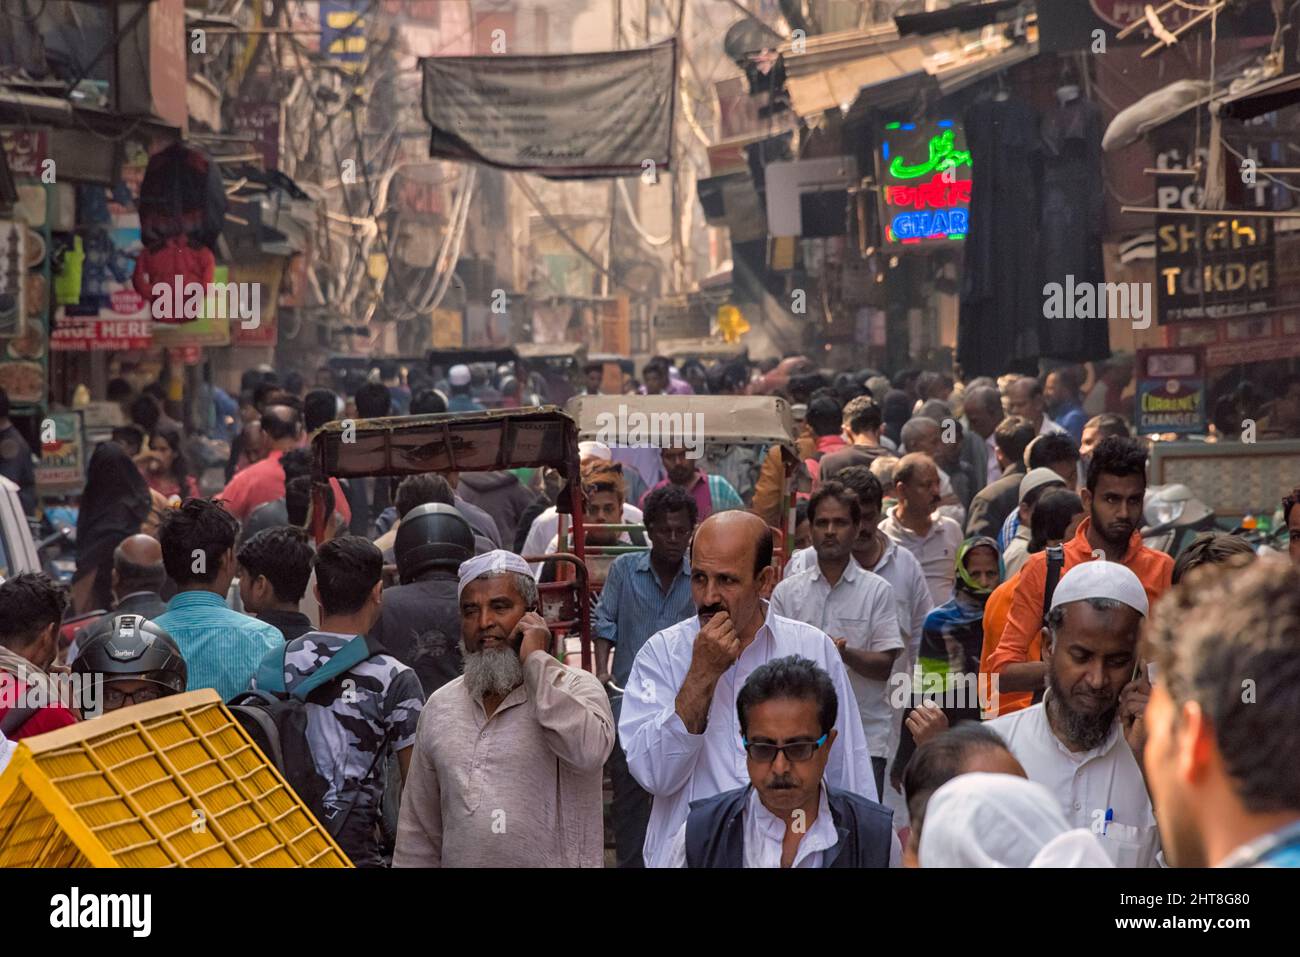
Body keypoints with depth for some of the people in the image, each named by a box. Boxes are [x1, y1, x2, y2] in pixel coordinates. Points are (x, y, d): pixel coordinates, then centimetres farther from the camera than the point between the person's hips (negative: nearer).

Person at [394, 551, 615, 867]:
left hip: (555, 860, -4)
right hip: (460, 859, 4)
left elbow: (588, 751, -27)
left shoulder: (576, 687, -5)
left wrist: (537, 661, -18)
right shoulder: (439, 707, 8)